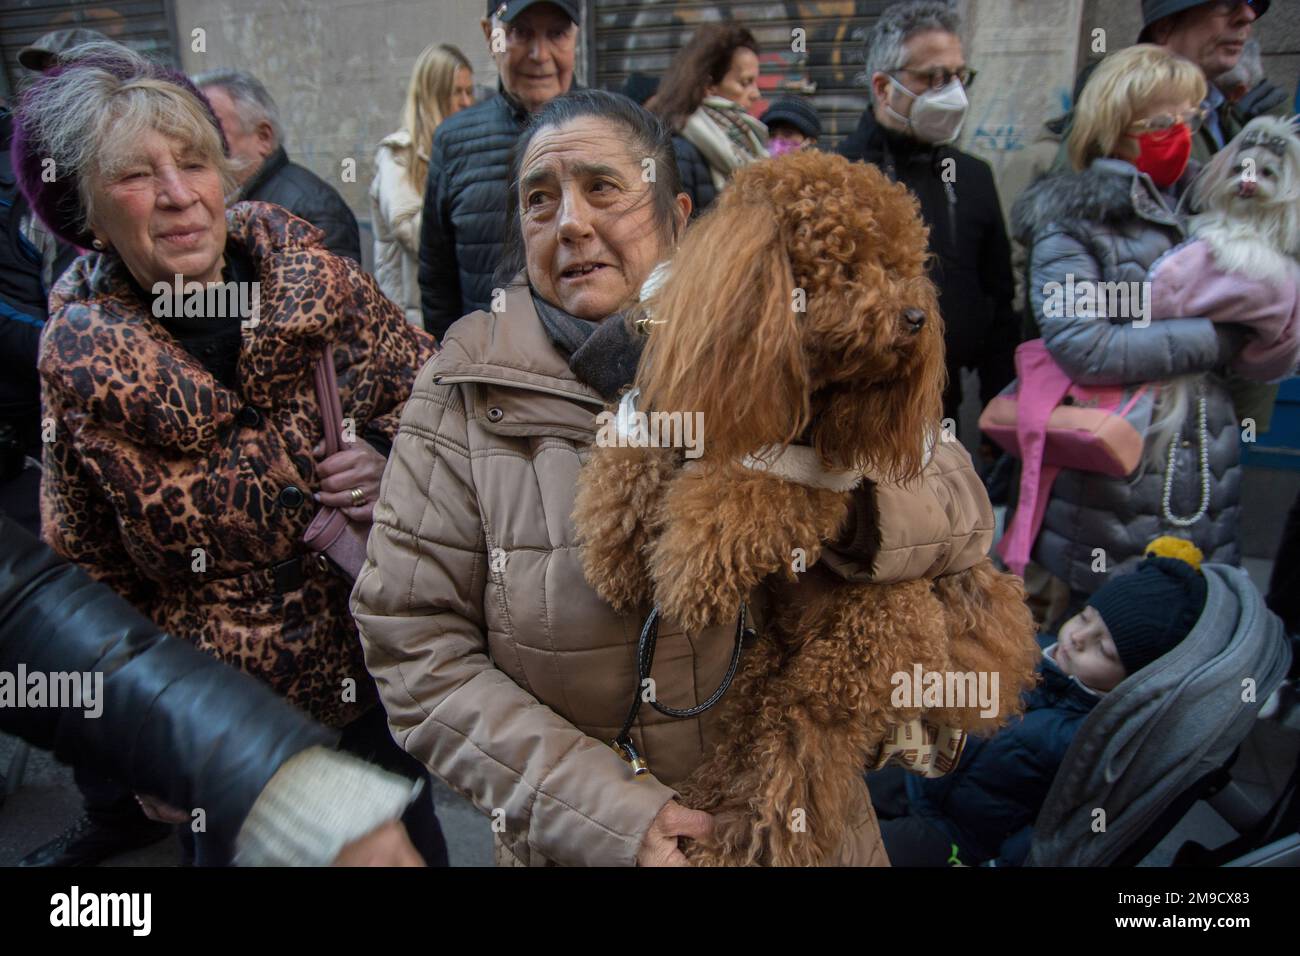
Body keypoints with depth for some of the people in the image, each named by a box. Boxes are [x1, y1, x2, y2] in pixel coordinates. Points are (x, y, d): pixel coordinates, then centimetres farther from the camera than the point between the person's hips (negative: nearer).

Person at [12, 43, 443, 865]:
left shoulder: (311, 274, -14)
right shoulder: (78, 364, -13)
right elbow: (85, 568, -2)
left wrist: (392, 463, -21)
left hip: (377, 671, 1)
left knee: (410, 841, 22)